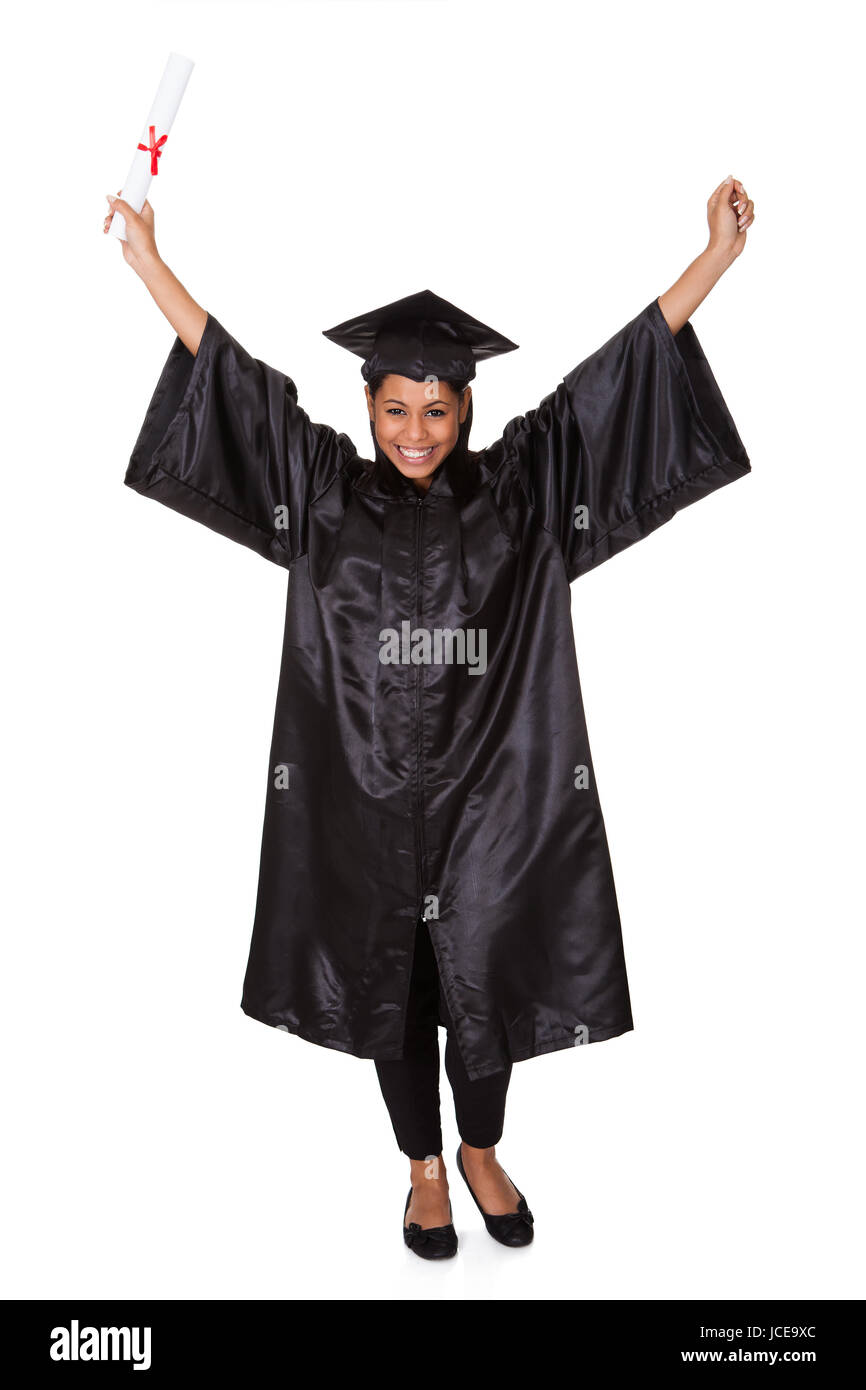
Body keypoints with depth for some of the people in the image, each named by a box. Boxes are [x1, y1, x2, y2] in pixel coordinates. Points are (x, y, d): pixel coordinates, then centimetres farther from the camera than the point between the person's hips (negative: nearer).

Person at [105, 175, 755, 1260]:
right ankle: (423, 1166, 37)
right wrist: (149, 262, 5)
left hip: (490, 795, 0)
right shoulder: (326, 492, 4)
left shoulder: (518, 489, 3)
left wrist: (717, 254, 1)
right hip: (364, 797, 1)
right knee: (390, 987, 13)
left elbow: (609, 377, 1)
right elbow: (243, 384, 4)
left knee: (485, 985, 8)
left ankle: (481, 1150, 38)